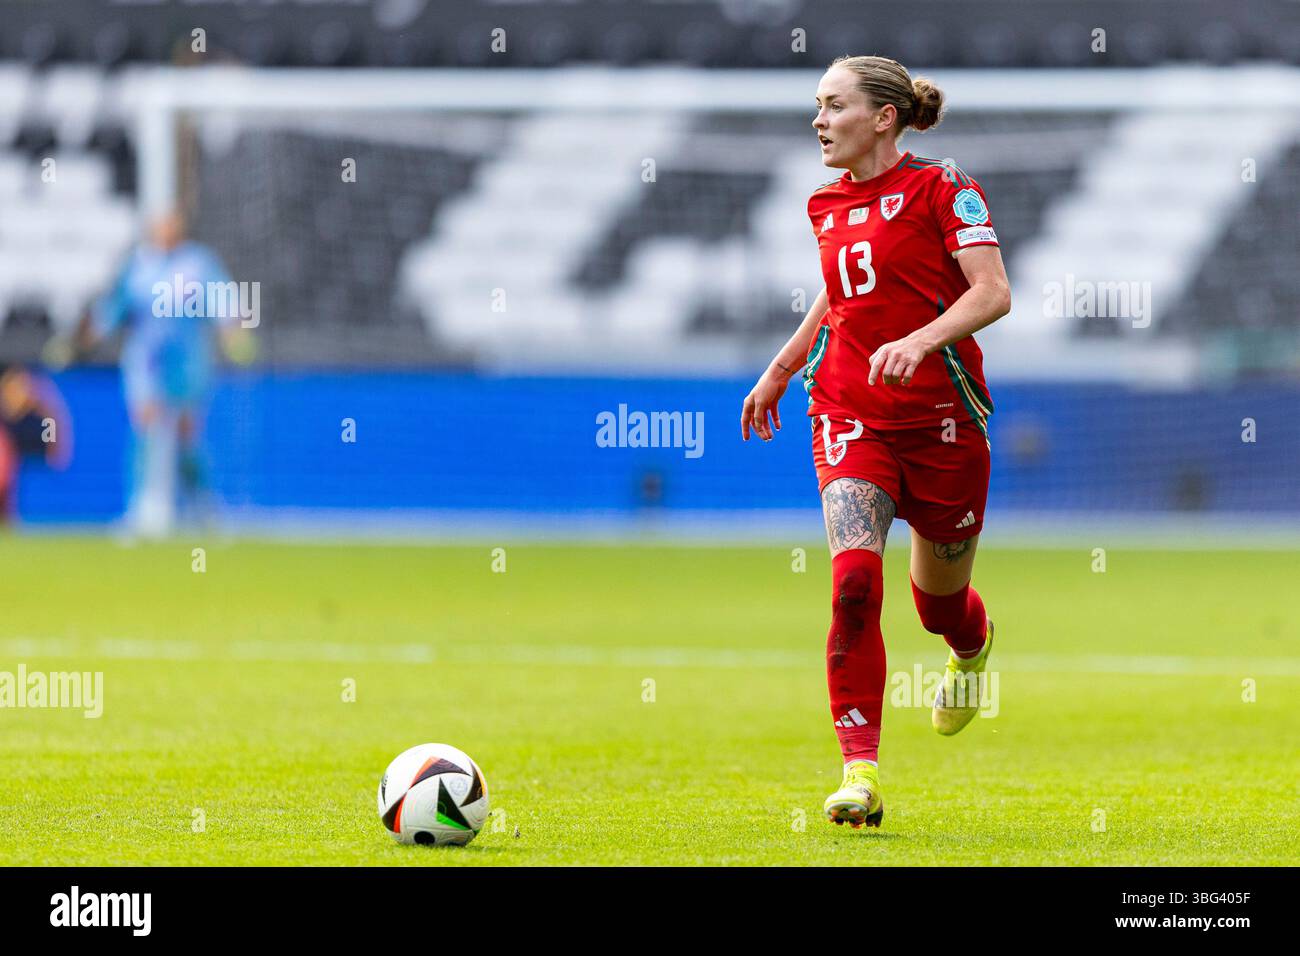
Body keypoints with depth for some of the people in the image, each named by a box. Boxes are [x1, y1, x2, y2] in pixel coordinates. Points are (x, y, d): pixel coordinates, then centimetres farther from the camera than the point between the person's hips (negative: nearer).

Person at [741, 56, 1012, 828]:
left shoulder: (942, 188, -8)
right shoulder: (828, 205, 10)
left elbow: (992, 293, -17)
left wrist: (920, 340, -31)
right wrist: (780, 370, 28)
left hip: (940, 415, -3)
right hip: (849, 412, 3)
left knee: (939, 597, 12)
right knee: (854, 579, -19)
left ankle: (973, 648, 52)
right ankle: (861, 772, -20)